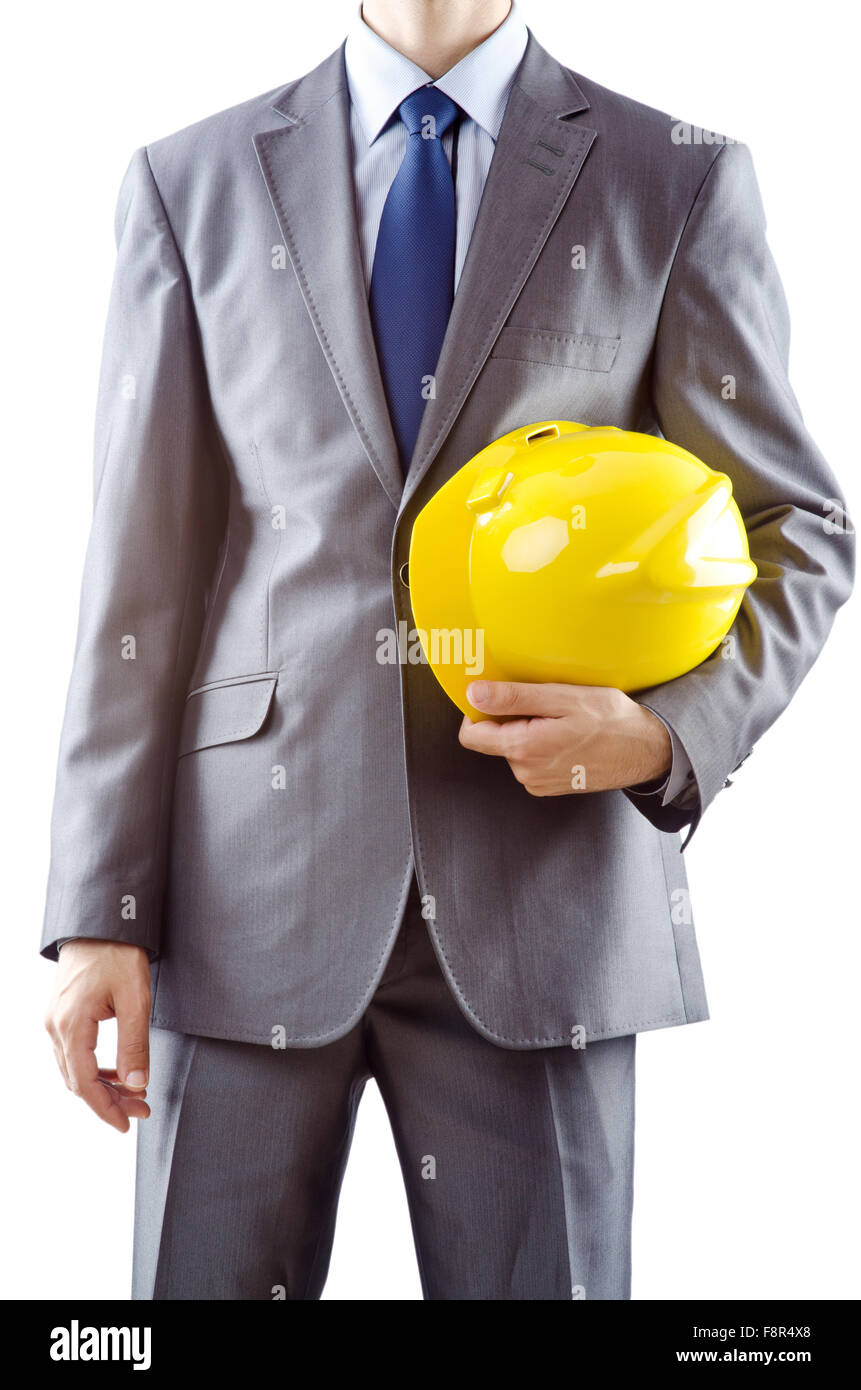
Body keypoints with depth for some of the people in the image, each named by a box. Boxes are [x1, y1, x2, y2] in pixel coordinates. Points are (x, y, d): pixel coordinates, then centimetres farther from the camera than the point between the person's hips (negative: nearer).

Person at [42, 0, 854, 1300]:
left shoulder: (678, 179, 5)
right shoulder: (193, 182, 8)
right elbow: (145, 569, 4)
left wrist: (670, 733, -12)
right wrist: (98, 912, -1)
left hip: (544, 888, 0)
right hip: (251, 885, 1)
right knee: (210, 1273, 9)